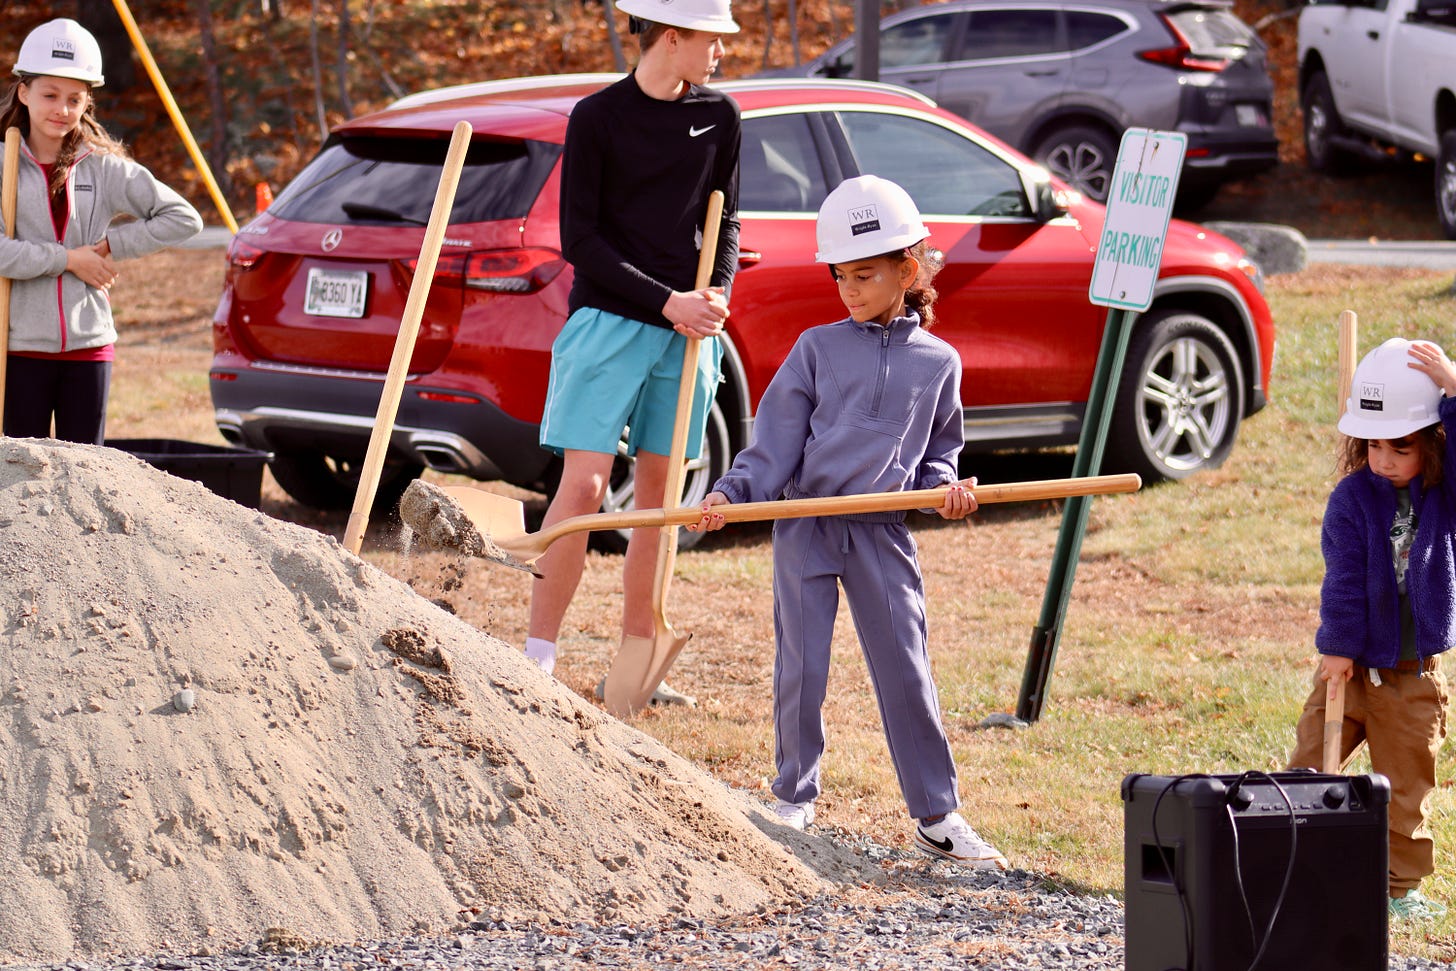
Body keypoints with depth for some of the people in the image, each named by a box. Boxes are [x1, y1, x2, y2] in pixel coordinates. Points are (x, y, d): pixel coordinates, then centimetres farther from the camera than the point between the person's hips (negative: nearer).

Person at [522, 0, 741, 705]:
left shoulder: (718, 117, 8)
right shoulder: (599, 117, -6)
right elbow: (579, 238, -7)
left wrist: (716, 296, -2)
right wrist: (667, 302, -13)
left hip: (686, 331, 5)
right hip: (608, 322, -5)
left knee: (659, 494, 8)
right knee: (583, 486, -11)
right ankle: (537, 658, -6)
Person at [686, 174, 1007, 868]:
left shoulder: (937, 362, 6)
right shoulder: (817, 349, 2)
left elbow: (939, 451, 15)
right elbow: (775, 442, 1)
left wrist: (944, 486, -6)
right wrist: (732, 494, -12)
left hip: (881, 532, 0)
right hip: (805, 525, 0)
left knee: (905, 668, -1)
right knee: (800, 666, 2)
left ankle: (936, 816, 5)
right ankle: (794, 798, 18)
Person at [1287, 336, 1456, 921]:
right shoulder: (1353, 498, -8)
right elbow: (1344, 577, -11)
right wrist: (1339, 646, -13)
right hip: (1353, 667, 0)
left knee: (1404, 789, 7)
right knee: (1308, 773, 5)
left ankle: (1401, 884, 19)